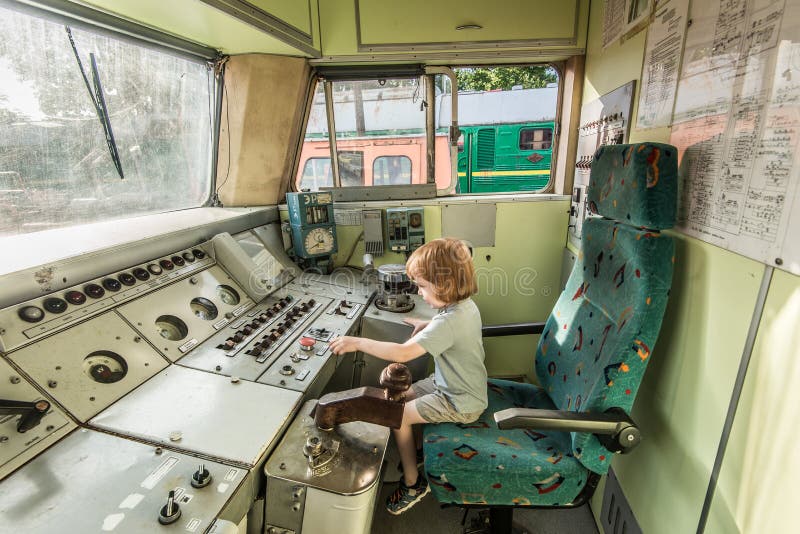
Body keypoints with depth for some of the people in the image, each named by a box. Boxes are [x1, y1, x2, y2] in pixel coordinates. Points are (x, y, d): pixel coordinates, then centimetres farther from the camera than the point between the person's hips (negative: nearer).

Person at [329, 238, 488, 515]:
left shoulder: (448, 322, -35)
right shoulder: (466, 305, -5)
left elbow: (402, 353, -40)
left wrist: (357, 342, -31)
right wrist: (428, 325, 5)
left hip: (461, 404, -9)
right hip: (457, 385, 9)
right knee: (404, 395, 15)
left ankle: (412, 483, 16)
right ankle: (418, 453, 35)